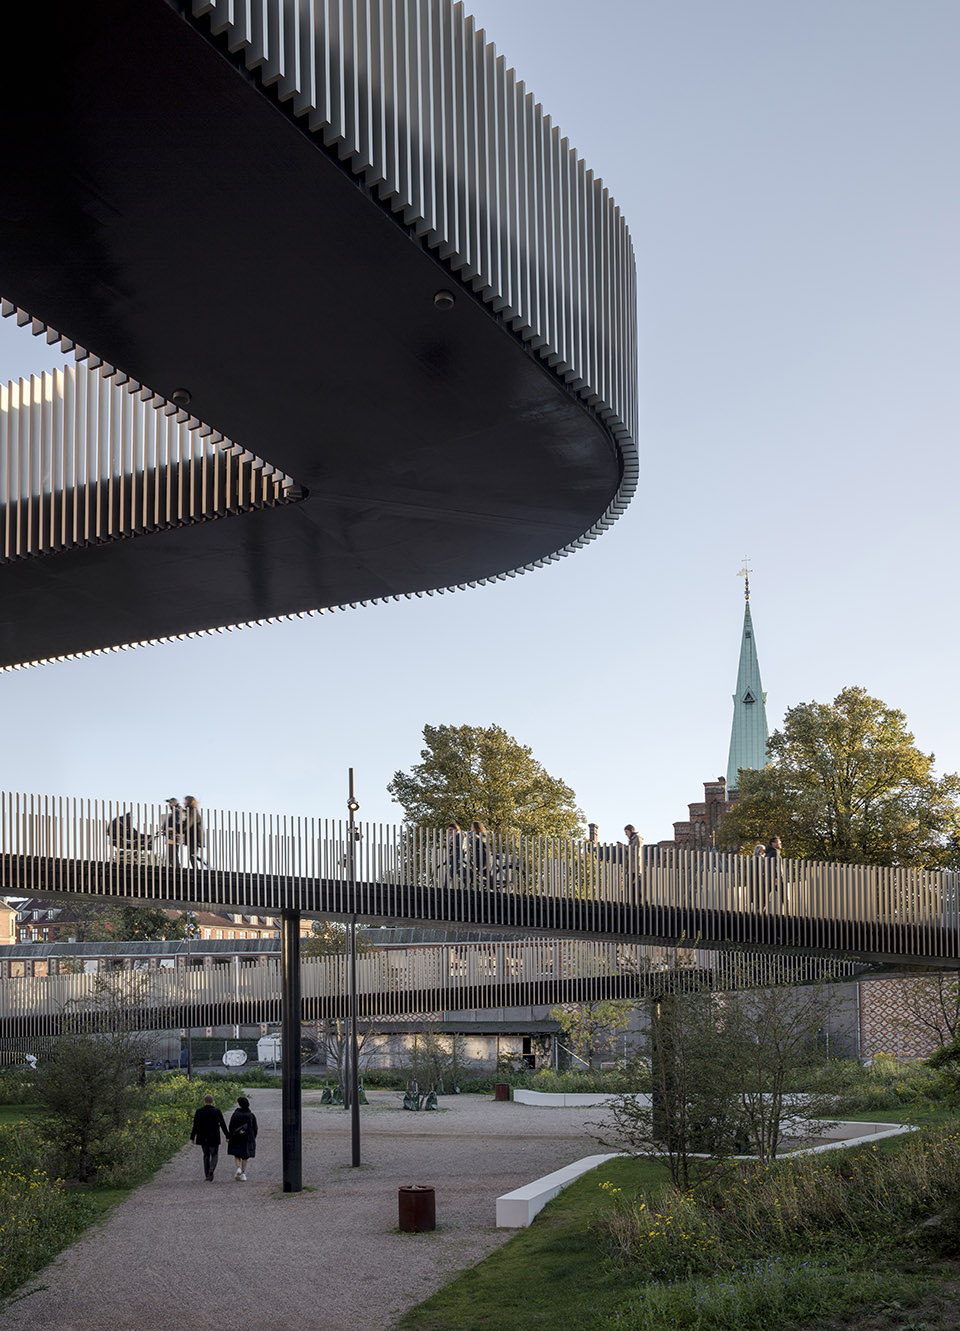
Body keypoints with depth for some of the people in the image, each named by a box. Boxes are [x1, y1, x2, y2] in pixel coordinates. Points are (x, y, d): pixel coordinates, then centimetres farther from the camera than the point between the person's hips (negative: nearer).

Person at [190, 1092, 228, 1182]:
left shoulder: (199, 1112, -3)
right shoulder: (217, 1111, -6)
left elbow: (195, 1126, -2)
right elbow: (223, 1125, -4)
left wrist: (192, 1137, 5)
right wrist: (227, 1136, 4)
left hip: (203, 1138, 2)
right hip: (214, 1138, -2)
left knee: (206, 1155, 15)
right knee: (214, 1155, 7)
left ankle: (206, 1175, 13)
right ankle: (211, 1170, -19)